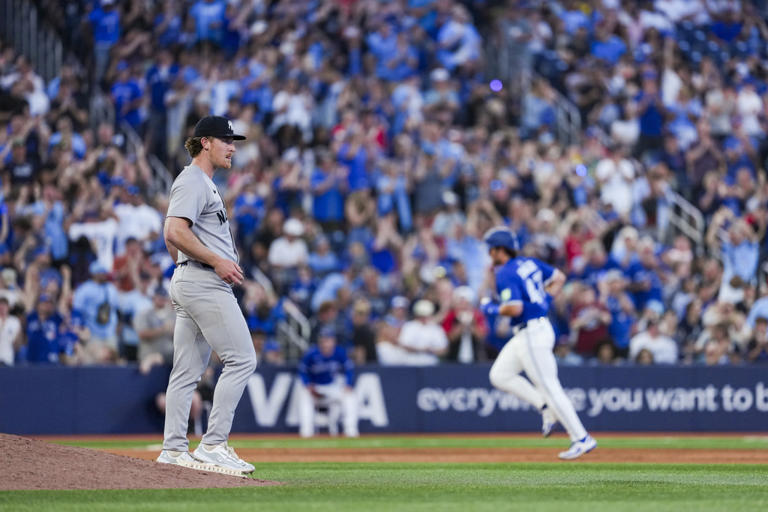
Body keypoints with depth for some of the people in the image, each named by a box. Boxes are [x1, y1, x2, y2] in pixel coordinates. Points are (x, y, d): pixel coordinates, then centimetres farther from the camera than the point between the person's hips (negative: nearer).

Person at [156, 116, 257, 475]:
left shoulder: (203, 183, 23)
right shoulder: (192, 181, -10)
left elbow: (173, 241, 28)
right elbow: (174, 232, -22)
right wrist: (216, 261, -21)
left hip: (188, 283, 11)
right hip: (204, 284, -11)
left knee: (188, 371, 8)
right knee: (241, 359, -13)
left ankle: (174, 449, 8)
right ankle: (213, 444, -15)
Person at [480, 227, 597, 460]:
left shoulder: (505, 274, -16)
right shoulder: (529, 264, 11)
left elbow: (515, 308, -26)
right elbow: (559, 277, 20)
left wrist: (493, 309, -9)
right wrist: (545, 299, 15)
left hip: (532, 334, -10)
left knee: (549, 387, -7)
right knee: (499, 375, 14)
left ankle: (581, 439, -6)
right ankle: (547, 408, 12)